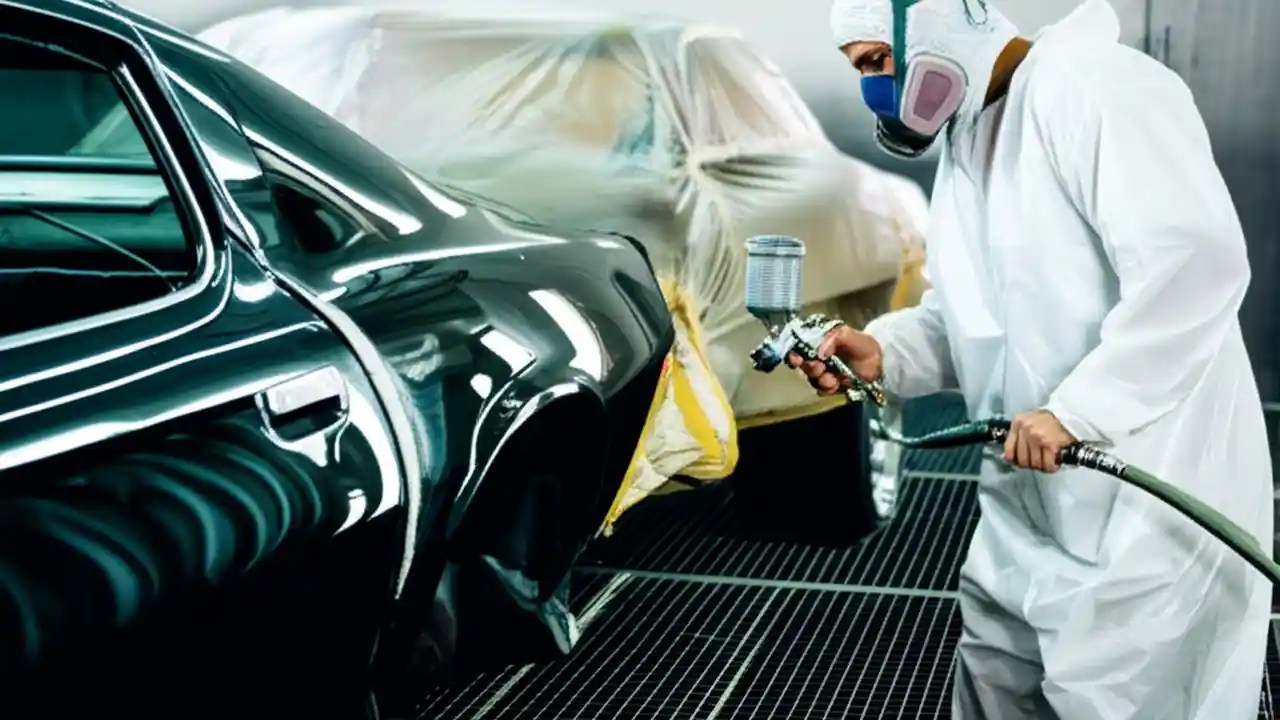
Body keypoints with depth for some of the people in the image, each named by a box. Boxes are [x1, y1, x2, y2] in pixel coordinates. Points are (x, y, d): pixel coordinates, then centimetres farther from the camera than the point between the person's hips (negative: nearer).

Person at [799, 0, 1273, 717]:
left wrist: (1074, 410, -26)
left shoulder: (1090, 84, -16)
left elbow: (1197, 261, -26)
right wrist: (883, 351, -2)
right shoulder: (965, 140, 14)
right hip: (1033, 504, 9)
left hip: (1151, 496, -9)